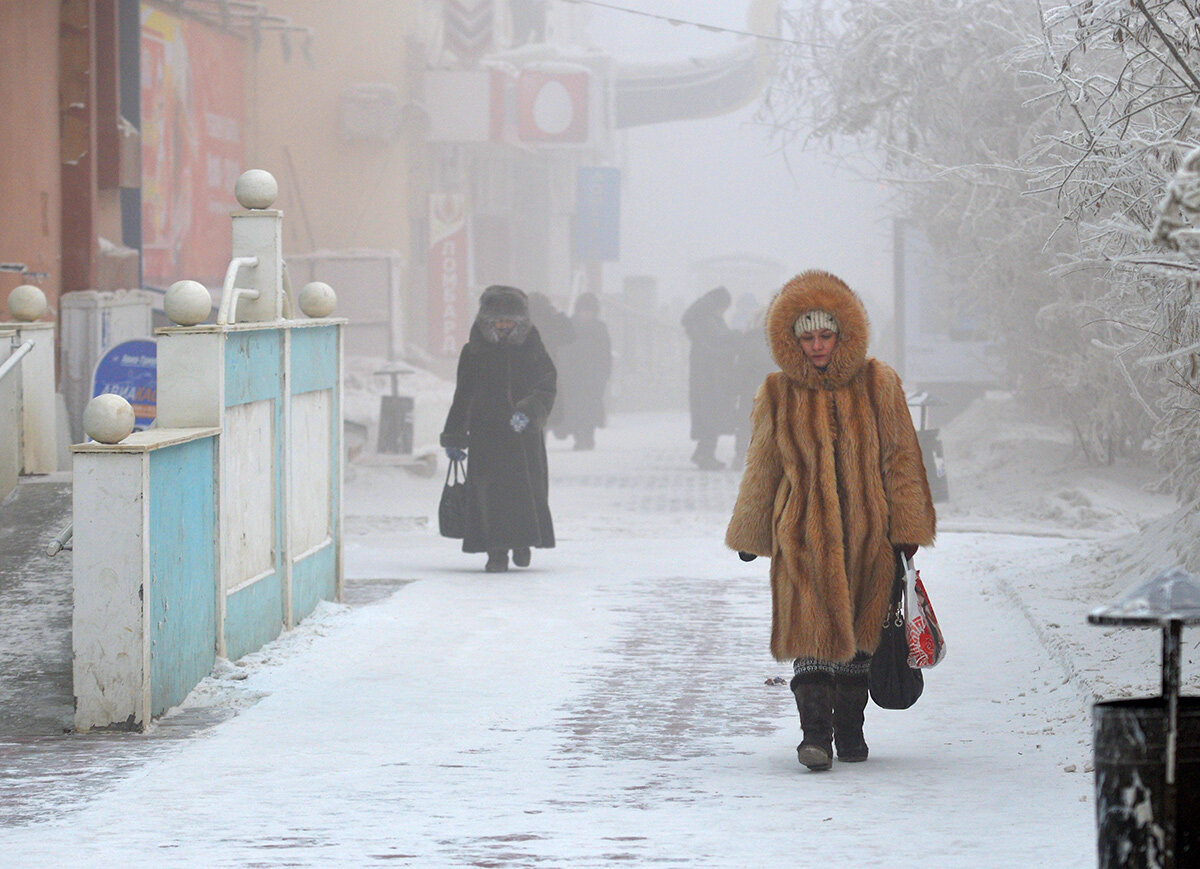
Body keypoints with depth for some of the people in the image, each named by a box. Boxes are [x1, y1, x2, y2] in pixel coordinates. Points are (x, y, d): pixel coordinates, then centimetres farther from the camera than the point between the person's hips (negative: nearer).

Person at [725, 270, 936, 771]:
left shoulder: (878, 385, 2)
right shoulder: (779, 394, 3)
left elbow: (900, 459, 6)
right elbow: (762, 469, 13)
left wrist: (906, 528, 1)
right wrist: (749, 536, 17)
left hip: (867, 532, 1)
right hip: (803, 535, -1)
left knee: (858, 633, 10)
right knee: (812, 631, -13)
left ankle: (850, 730, 24)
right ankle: (814, 734, -17)